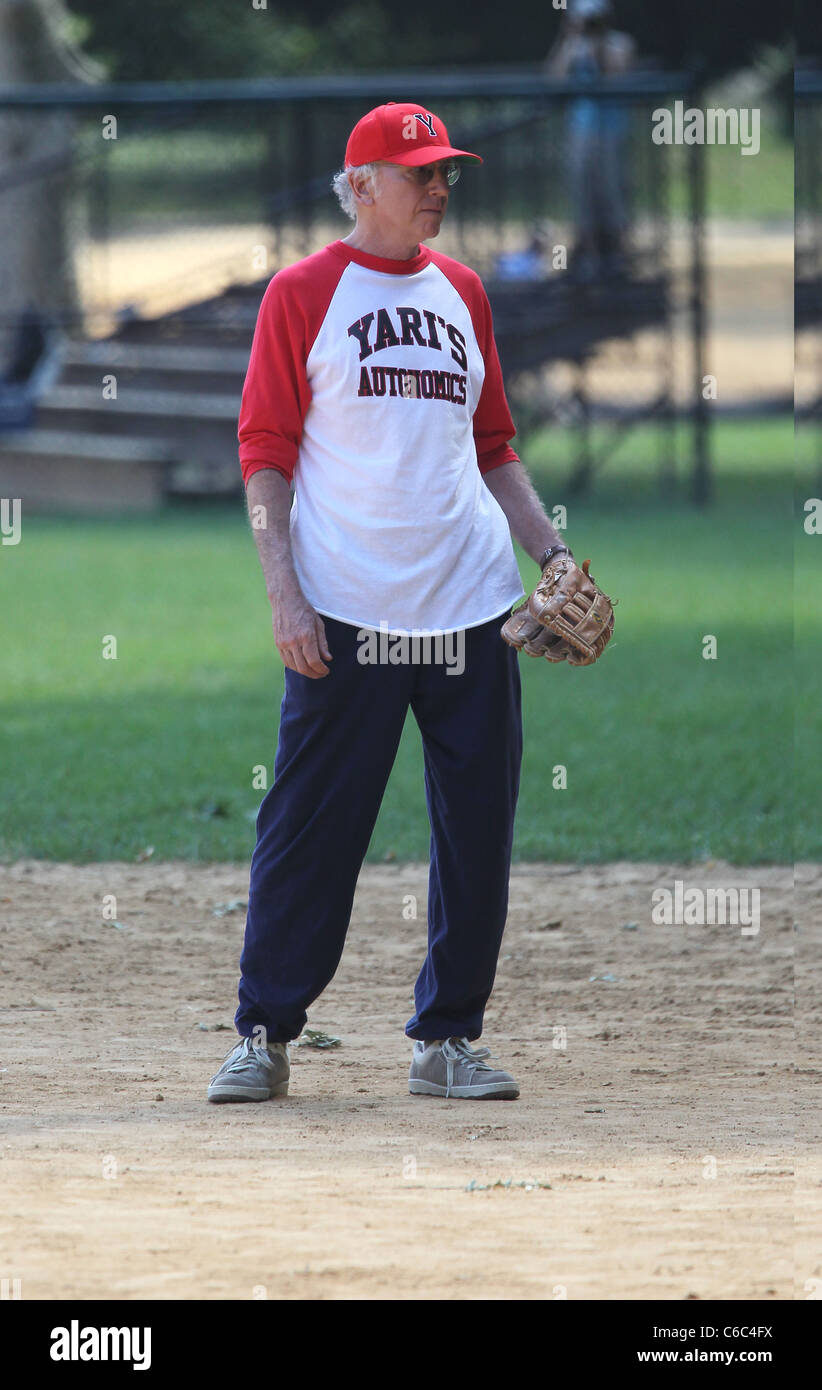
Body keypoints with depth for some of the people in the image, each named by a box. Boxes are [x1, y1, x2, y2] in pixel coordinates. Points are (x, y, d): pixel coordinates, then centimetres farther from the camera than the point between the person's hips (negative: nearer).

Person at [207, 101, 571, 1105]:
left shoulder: (461, 292, 15)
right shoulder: (302, 294, 1)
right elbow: (265, 453, -2)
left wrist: (551, 552, 9)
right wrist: (284, 593, -12)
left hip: (471, 608, 5)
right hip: (346, 611, -5)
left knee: (477, 829, 4)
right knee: (309, 828, -3)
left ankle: (447, 1039, 13)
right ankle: (264, 1034, 7)